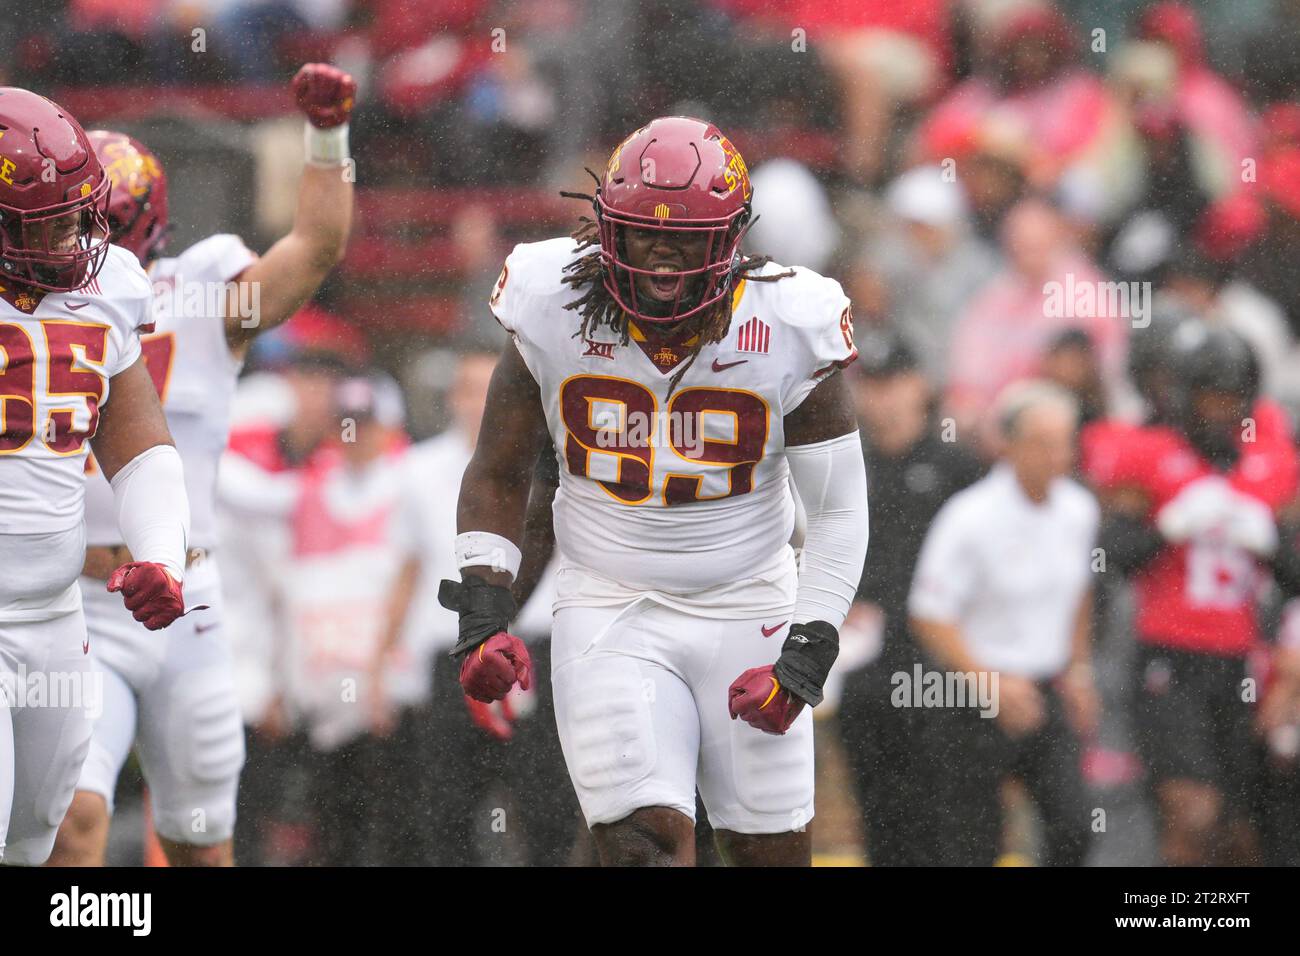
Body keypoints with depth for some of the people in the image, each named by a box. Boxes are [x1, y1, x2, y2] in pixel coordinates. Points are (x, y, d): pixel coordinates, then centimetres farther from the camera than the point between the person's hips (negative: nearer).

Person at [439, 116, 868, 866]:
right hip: (609, 615, 0)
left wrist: (809, 650, -12)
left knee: (773, 855, 7)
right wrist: (483, 614, -6)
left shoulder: (788, 333, -12)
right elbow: (500, 474, 5)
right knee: (644, 846, -17)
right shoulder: (558, 318, -9)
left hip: (749, 616, 0)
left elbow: (840, 510, -3)